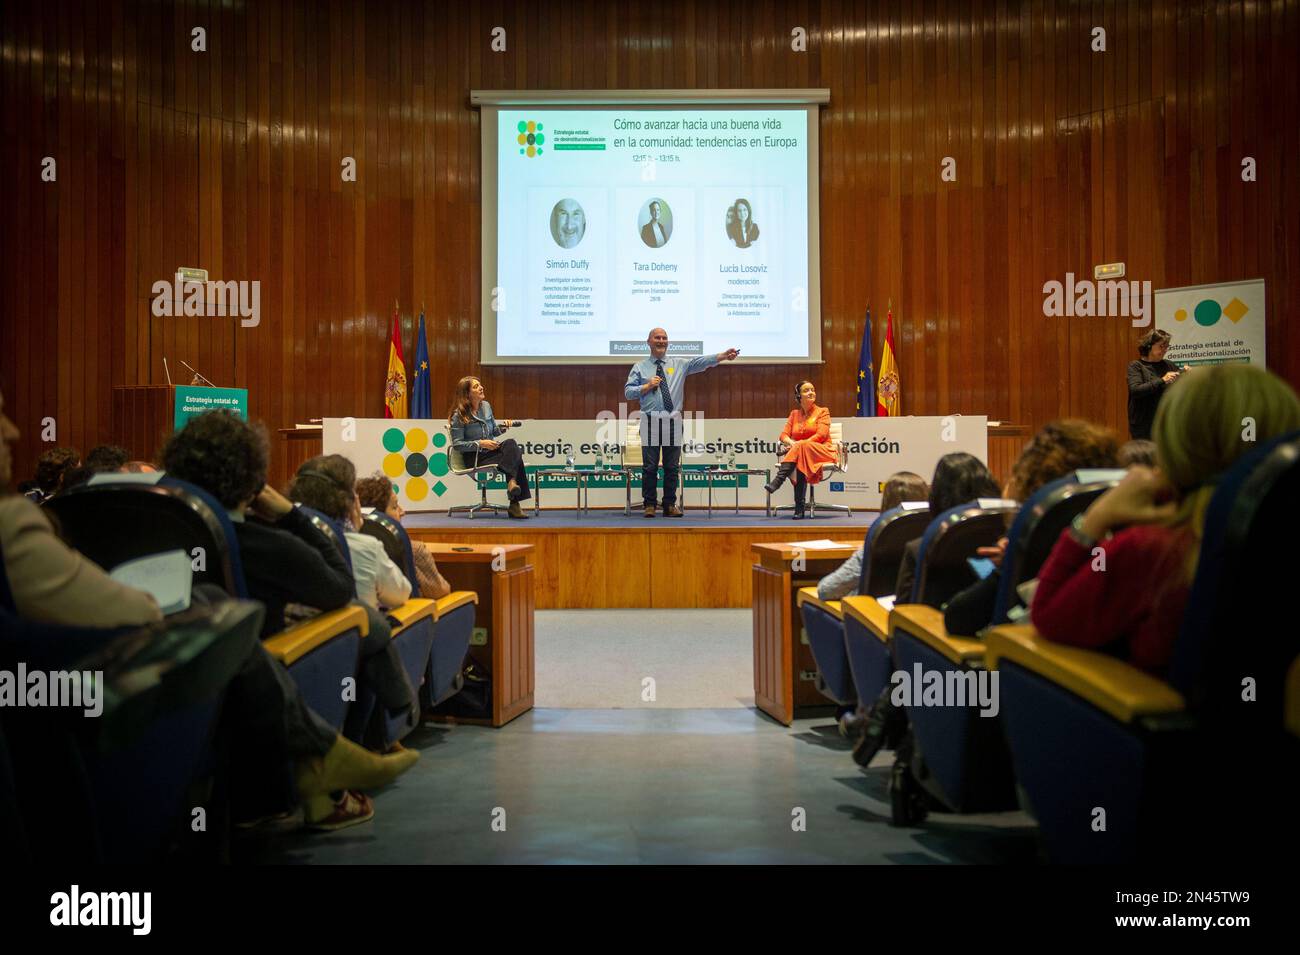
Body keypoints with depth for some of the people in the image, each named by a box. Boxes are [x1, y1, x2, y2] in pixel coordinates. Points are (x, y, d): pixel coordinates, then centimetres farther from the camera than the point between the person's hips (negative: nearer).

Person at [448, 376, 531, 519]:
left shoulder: (486, 406, 11)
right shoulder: (459, 415, -7)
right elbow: (457, 444, -9)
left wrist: (502, 426, -2)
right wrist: (480, 443, -19)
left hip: (490, 450, 6)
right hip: (474, 457, -6)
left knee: (511, 443, -30)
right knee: (514, 456, -28)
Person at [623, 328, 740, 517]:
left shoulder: (679, 365, 10)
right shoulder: (640, 367, 9)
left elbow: (700, 362, -5)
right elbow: (628, 392, 5)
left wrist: (724, 356, -19)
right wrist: (647, 386, -9)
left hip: (673, 421, 1)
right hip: (650, 421, -1)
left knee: (672, 466, 4)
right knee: (650, 466, 0)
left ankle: (670, 505, 12)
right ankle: (649, 505, 9)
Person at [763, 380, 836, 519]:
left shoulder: (822, 411, 8)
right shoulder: (794, 414, 20)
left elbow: (821, 435, -7)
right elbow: (784, 435, 10)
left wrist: (798, 445, -19)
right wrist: (791, 443, -15)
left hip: (821, 451, -3)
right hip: (797, 453, 3)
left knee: (802, 447, -37)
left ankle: (778, 481, -49)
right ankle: (799, 507, -40)